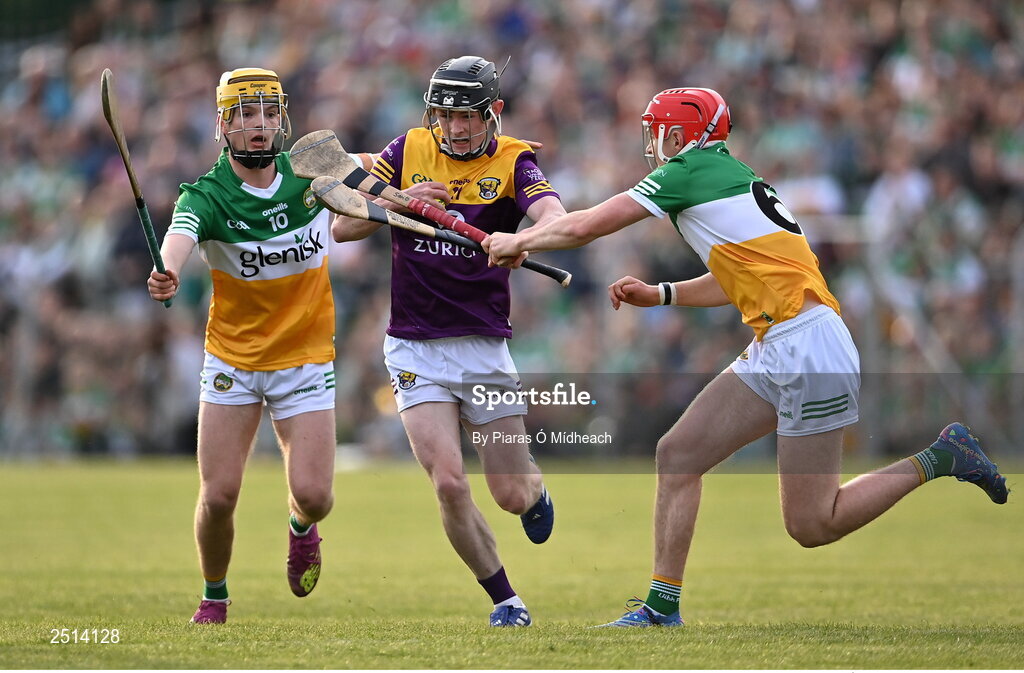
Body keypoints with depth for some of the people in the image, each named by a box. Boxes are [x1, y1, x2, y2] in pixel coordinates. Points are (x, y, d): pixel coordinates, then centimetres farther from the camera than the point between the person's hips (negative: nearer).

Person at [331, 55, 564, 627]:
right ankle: (505, 599, 6)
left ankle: (536, 490, 41)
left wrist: (522, 239, -47)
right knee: (449, 483, -14)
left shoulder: (513, 162, -4)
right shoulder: (408, 152, 3)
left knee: (512, 494, 2)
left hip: (484, 345, 0)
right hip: (416, 348, 1)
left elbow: (555, 216, -24)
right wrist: (398, 203, -15)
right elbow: (343, 227, 3)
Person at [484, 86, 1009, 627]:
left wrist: (516, 242, 12)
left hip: (807, 344, -10)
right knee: (678, 453, 6)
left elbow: (585, 226, -3)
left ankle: (939, 459, 3)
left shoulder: (689, 171, -6)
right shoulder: (731, 177, 19)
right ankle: (662, 606, 9)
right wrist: (659, 295, 26)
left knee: (811, 525, -7)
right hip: (775, 353, 10)